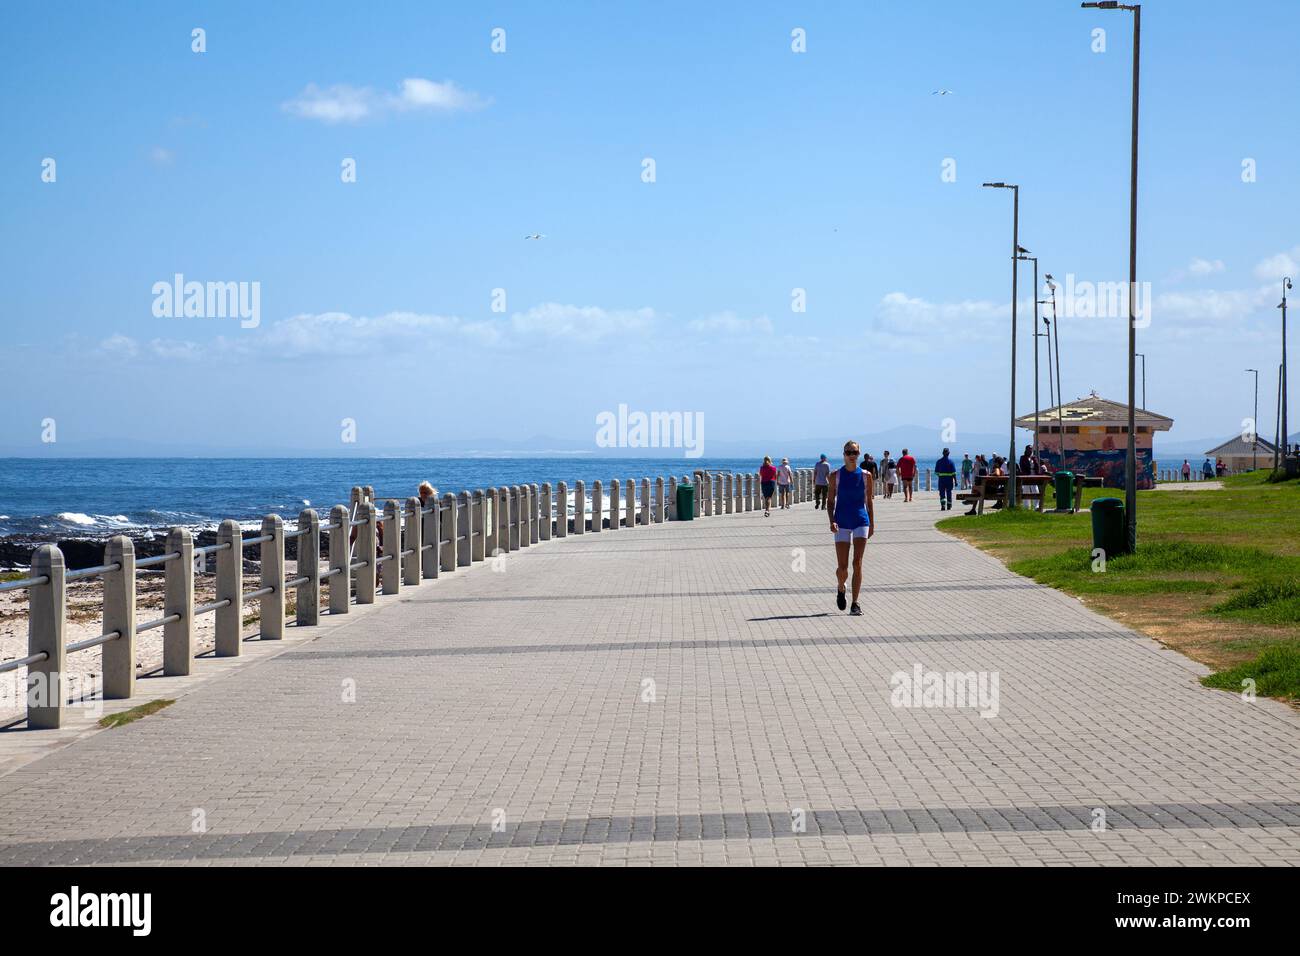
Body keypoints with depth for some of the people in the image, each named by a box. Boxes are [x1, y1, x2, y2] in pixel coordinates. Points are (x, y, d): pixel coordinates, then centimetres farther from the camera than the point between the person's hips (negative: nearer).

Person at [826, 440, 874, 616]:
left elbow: (868, 501, 11)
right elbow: (830, 501, 4)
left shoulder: (866, 476, 3)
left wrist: (872, 524, 11)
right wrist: (832, 521, -10)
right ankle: (840, 589, 32)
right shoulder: (836, 476, 1)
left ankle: (855, 604, -5)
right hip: (842, 523, 0)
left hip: (861, 522, 0)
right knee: (842, 567, -2)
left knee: (857, 563, -9)